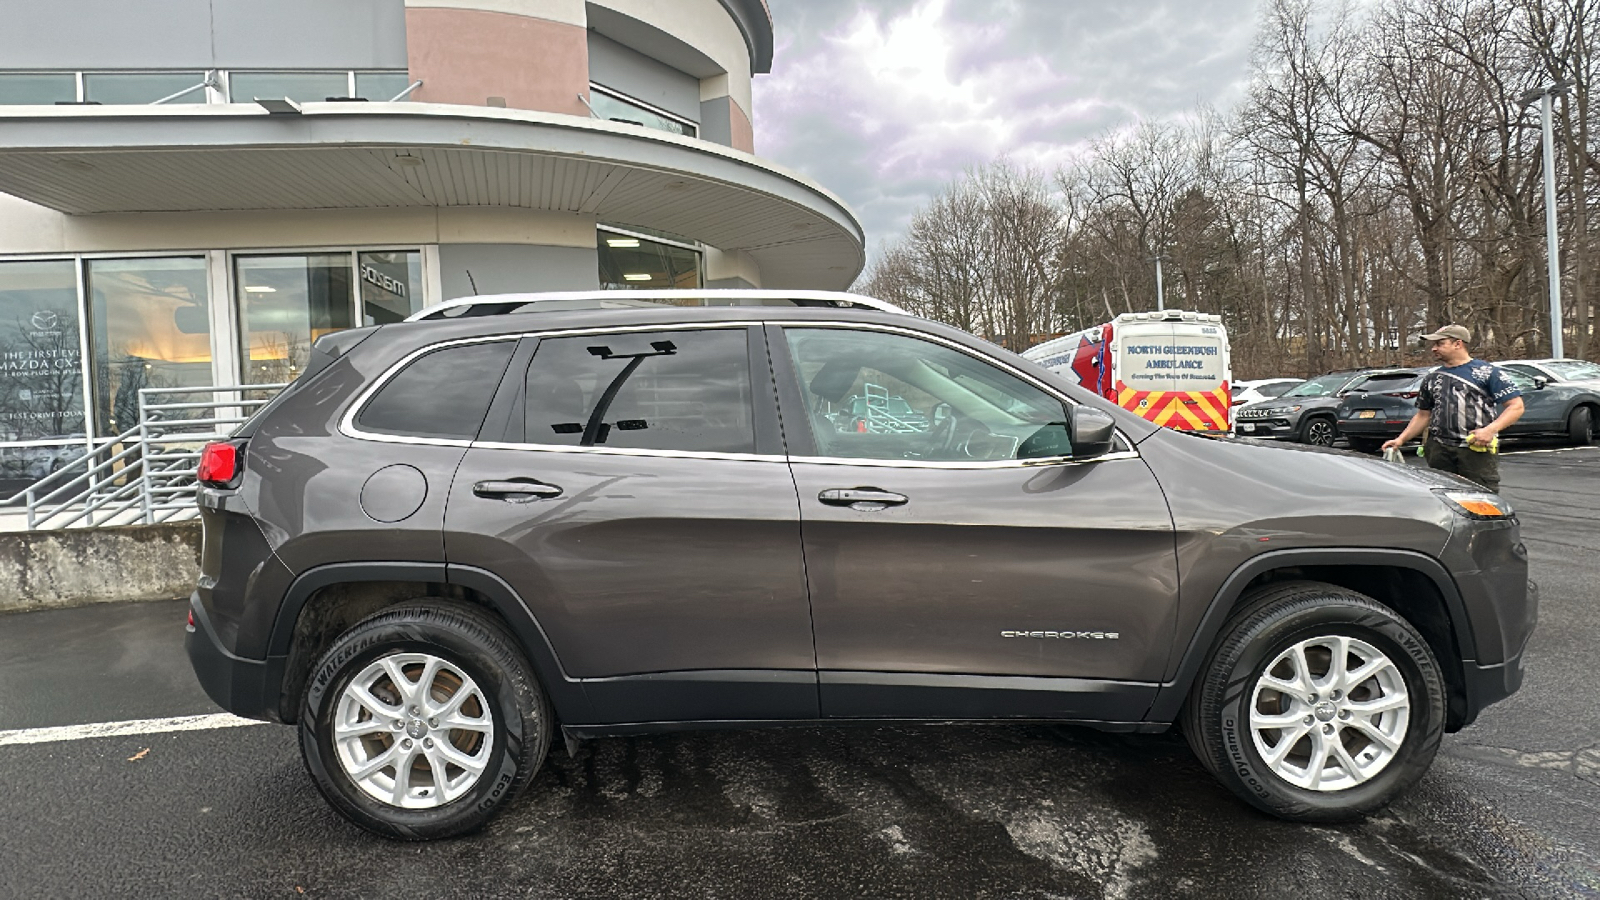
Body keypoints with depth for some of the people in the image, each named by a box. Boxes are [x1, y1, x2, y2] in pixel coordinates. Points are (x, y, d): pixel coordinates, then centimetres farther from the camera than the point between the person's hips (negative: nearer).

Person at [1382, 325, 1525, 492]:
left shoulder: (1487, 372, 3)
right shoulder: (1432, 378, 19)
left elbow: (1516, 406, -2)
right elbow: (1423, 415, 24)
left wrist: (1491, 430, -16)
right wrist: (1401, 439, 11)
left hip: (1477, 449, -5)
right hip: (1439, 450, 5)